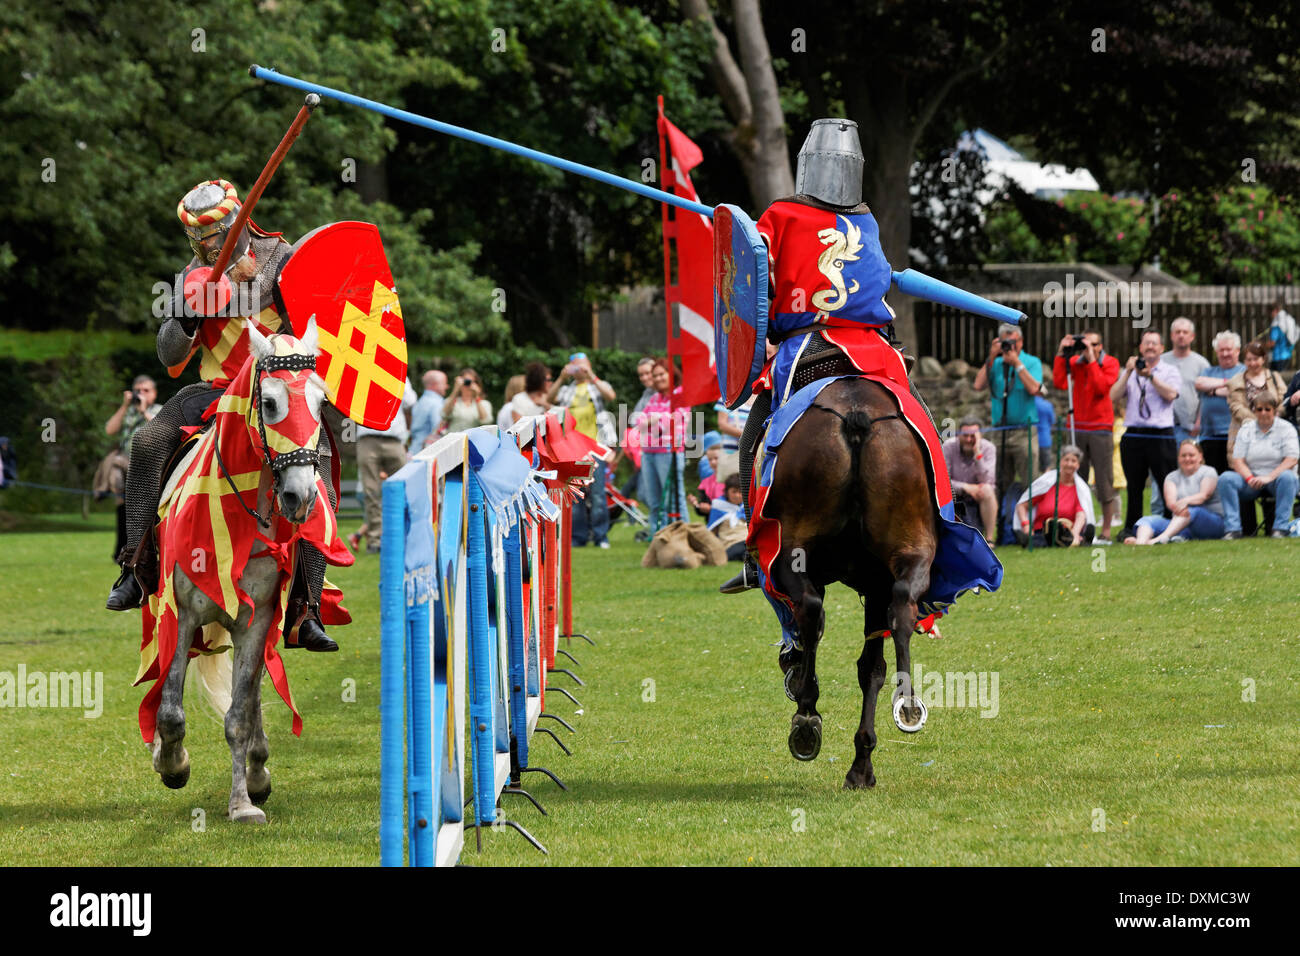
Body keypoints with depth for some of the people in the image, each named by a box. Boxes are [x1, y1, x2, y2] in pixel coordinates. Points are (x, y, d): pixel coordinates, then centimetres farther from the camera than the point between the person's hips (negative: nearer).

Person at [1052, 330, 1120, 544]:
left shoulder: (1110, 363, 0)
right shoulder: (1075, 362, 7)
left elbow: (1102, 388, -16)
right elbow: (1059, 382, -8)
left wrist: (1091, 359, -16)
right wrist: (1061, 354, -11)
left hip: (1101, 428, -3)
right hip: (1077, 427, 3)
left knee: (1104, 481, -3)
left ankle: (1106, 531, -1)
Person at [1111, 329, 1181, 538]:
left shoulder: (1170, 371, 9)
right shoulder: (1129, 373, 17)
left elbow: (1170, 394, -9)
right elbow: (1114, 396, 4)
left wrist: (1150, 376, -14)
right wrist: (1128, 372, -5)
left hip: (1161, 435, -3)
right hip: (1133, 435, 3)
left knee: (1167, 485, -7)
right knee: (1134, 486, 7)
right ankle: (1131, 529, 13)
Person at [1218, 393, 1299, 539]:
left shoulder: (1286, 428, 1)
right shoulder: (1246, 430, 9)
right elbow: (1237, 460, 1)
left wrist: (1269, 477, -23)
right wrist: (1250, 478, -19)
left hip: (1276, 478, -2)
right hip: (1251, 482, 2)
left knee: (1287, 477, -36)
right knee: (1226, 478, -25)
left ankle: (1280, 527, -34)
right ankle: (1232, 528, -28)